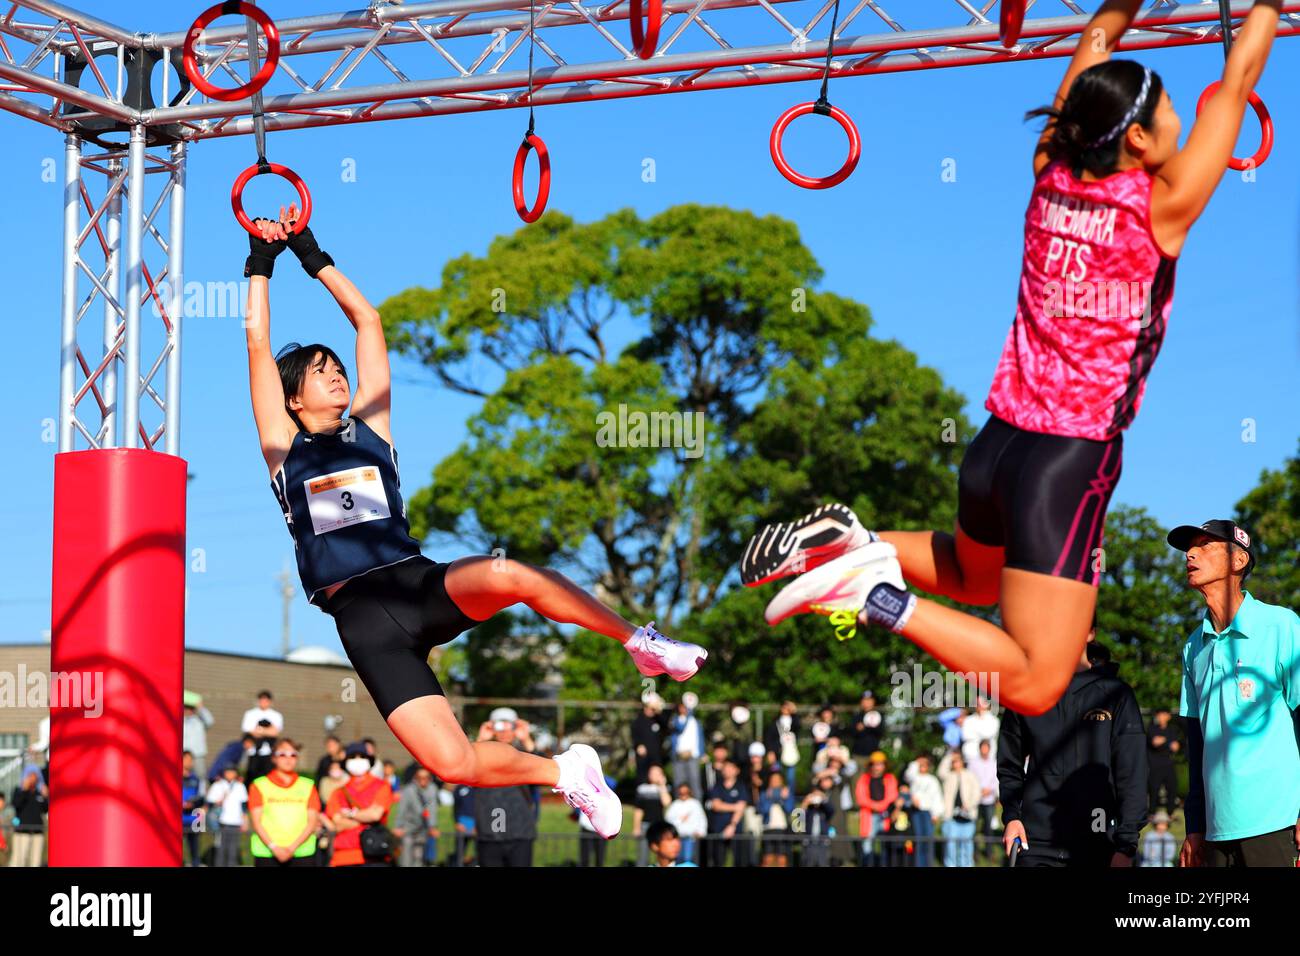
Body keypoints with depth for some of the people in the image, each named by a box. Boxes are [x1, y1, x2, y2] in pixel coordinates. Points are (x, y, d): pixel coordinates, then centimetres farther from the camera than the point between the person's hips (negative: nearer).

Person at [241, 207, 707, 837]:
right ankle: (566, 773, 6)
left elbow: (367, 321, 20)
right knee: (454, 764, -21)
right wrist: (261, 263, 14)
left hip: (420, 583, 2)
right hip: (361, 616, -2)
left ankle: (644, 646, -18)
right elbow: (257, 342, 7)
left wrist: (313, 257, 23)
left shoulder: (369, 426, 19)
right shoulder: (283, 448, 12)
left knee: (507, 576, -36)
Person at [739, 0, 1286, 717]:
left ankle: (850, 541, 12)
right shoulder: (1162, 206, -11)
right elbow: (1237, 81, -1)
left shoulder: (1051, 176, 3)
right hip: (1069, 463, -7)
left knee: (974, 578, 37)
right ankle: (877, 597, -21)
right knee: (1034, 685, -6)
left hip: (996, 443, 7)